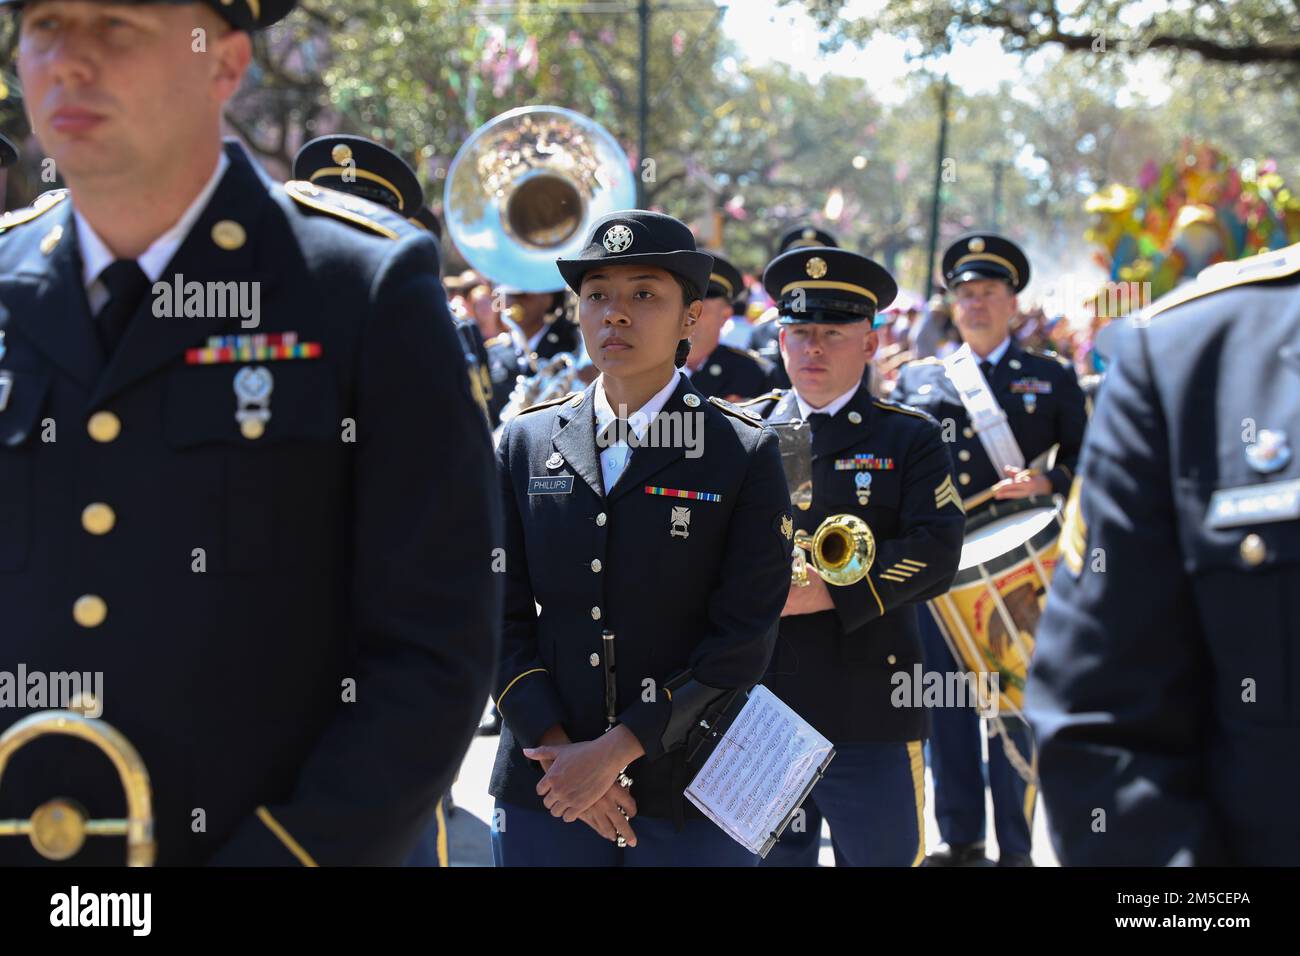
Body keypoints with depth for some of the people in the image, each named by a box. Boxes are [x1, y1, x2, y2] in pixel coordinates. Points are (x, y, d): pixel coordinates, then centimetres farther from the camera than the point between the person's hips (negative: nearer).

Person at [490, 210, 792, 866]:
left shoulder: (747, 453, -3)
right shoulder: (524, 443, 6)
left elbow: (744, 640, -9)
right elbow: (503, 615, 3)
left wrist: (615, 751, -14)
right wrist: (558, 749, -9)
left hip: (694, 802, -2)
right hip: (543, 789, 2)